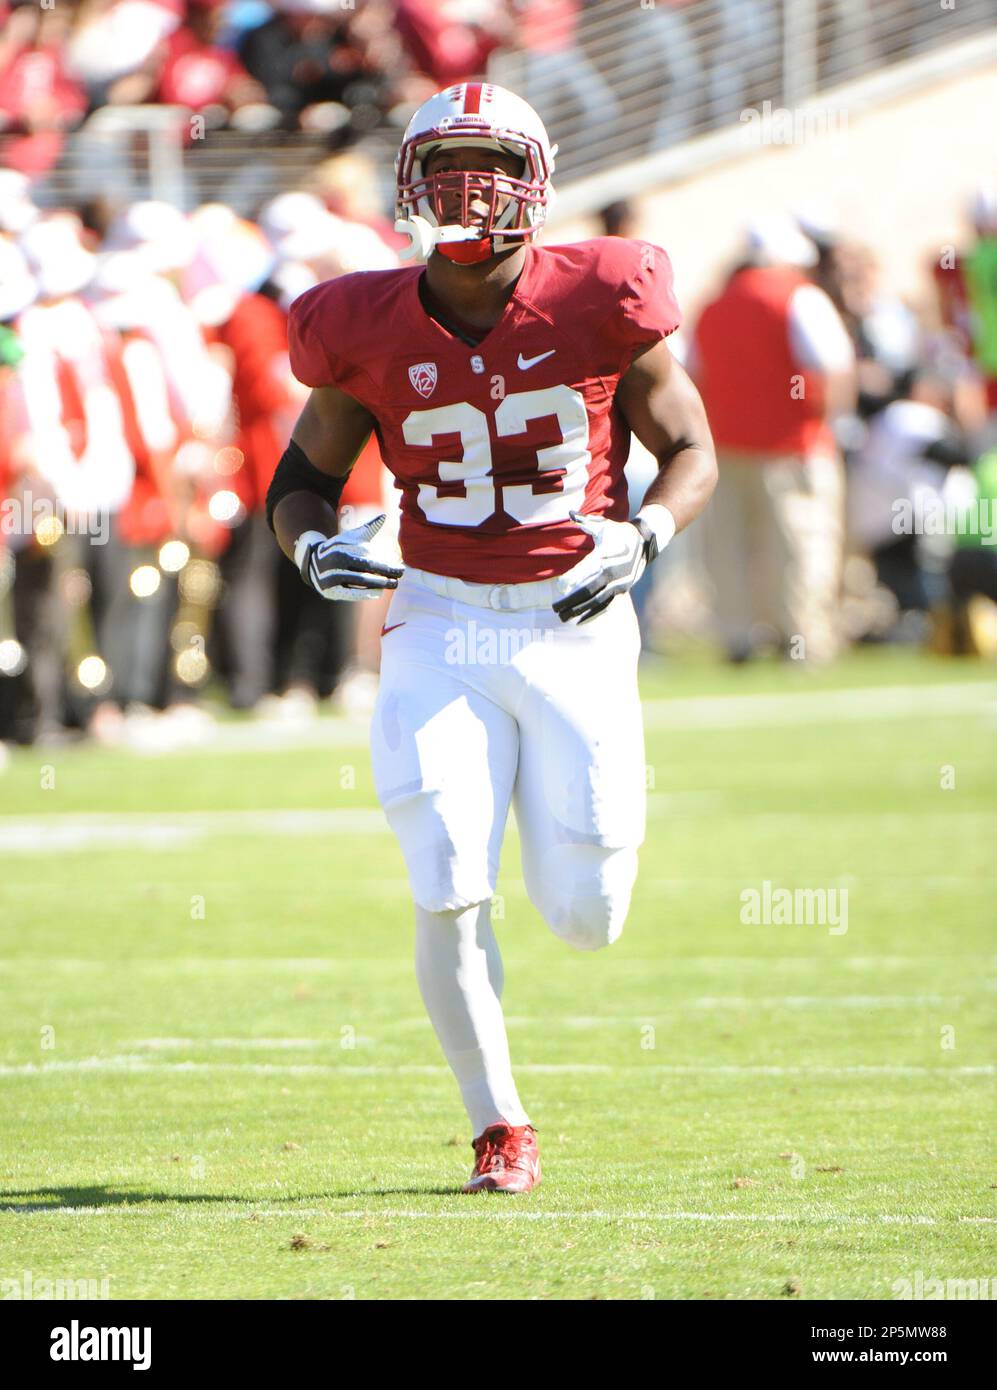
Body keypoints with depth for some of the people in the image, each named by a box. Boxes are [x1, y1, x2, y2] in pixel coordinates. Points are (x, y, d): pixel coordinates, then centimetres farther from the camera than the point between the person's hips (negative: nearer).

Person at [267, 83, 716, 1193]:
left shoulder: (598, 305, -6)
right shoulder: (371, 333, -4)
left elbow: (692, 453, 5)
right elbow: (302, 476, 10)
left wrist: (642, 538, -14)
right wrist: (313, 546, -12)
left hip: (575, 624, 0)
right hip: (441, 630, 0)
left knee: (585, 918, 2)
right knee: (450, 900, -13)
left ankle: (573, 834, 41)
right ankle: (499, 1131, 5)